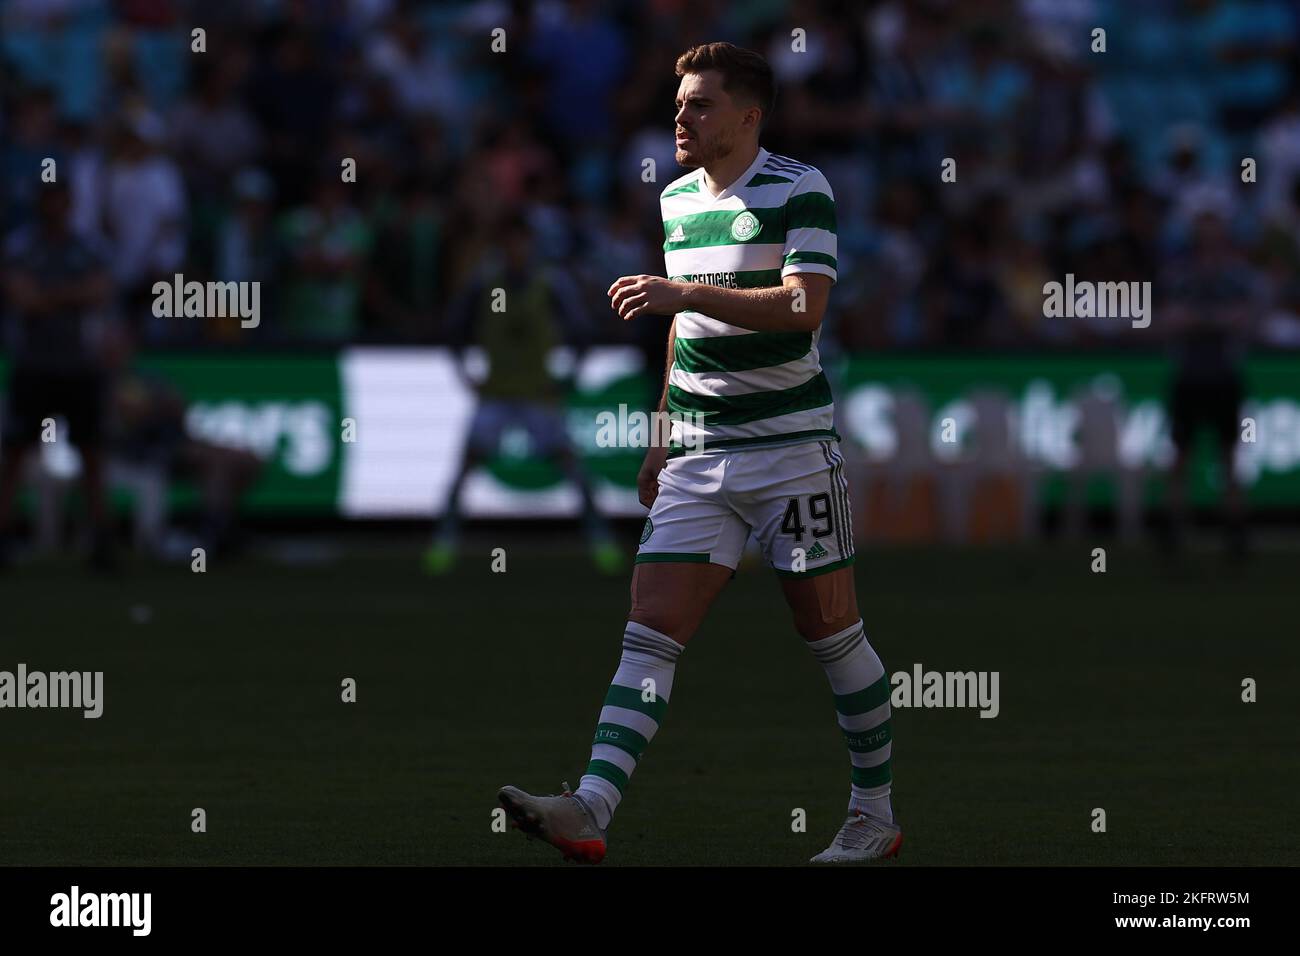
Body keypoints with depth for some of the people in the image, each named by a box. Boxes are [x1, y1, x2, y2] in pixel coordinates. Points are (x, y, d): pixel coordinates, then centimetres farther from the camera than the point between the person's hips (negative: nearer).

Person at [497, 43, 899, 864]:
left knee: (831, 632, 3)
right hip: (701, 457, 6)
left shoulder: (800, 190, -8)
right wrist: (665, 440, 25)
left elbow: (804, 305, -23)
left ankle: (876, 816, 18)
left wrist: (682, 293, -30)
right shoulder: (677, 199, 13)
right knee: (650, 632, -8)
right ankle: (590, 812, -21)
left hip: (792, 443, -6)